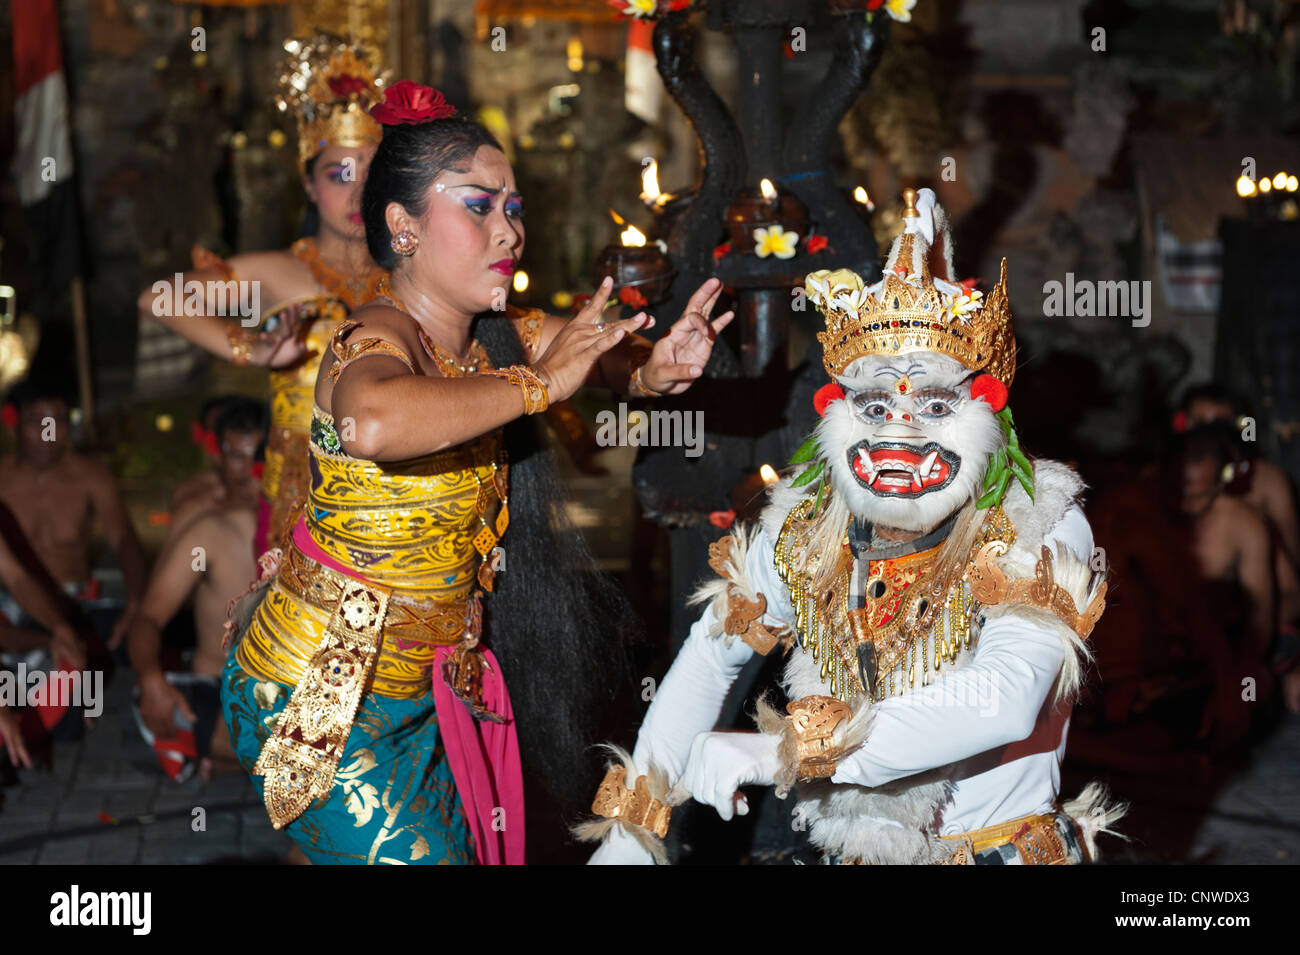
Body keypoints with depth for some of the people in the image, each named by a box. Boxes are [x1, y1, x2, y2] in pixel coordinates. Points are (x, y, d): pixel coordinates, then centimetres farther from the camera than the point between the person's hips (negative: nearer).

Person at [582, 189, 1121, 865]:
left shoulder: (1042, 531, -12)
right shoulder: (804, 530, 2)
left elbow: (1005, 699, -27)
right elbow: (709, 658, 14)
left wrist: (780, 752, -28)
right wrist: (632, 823, 6)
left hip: (1004, 847, -4)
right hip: (851, 848, 4)